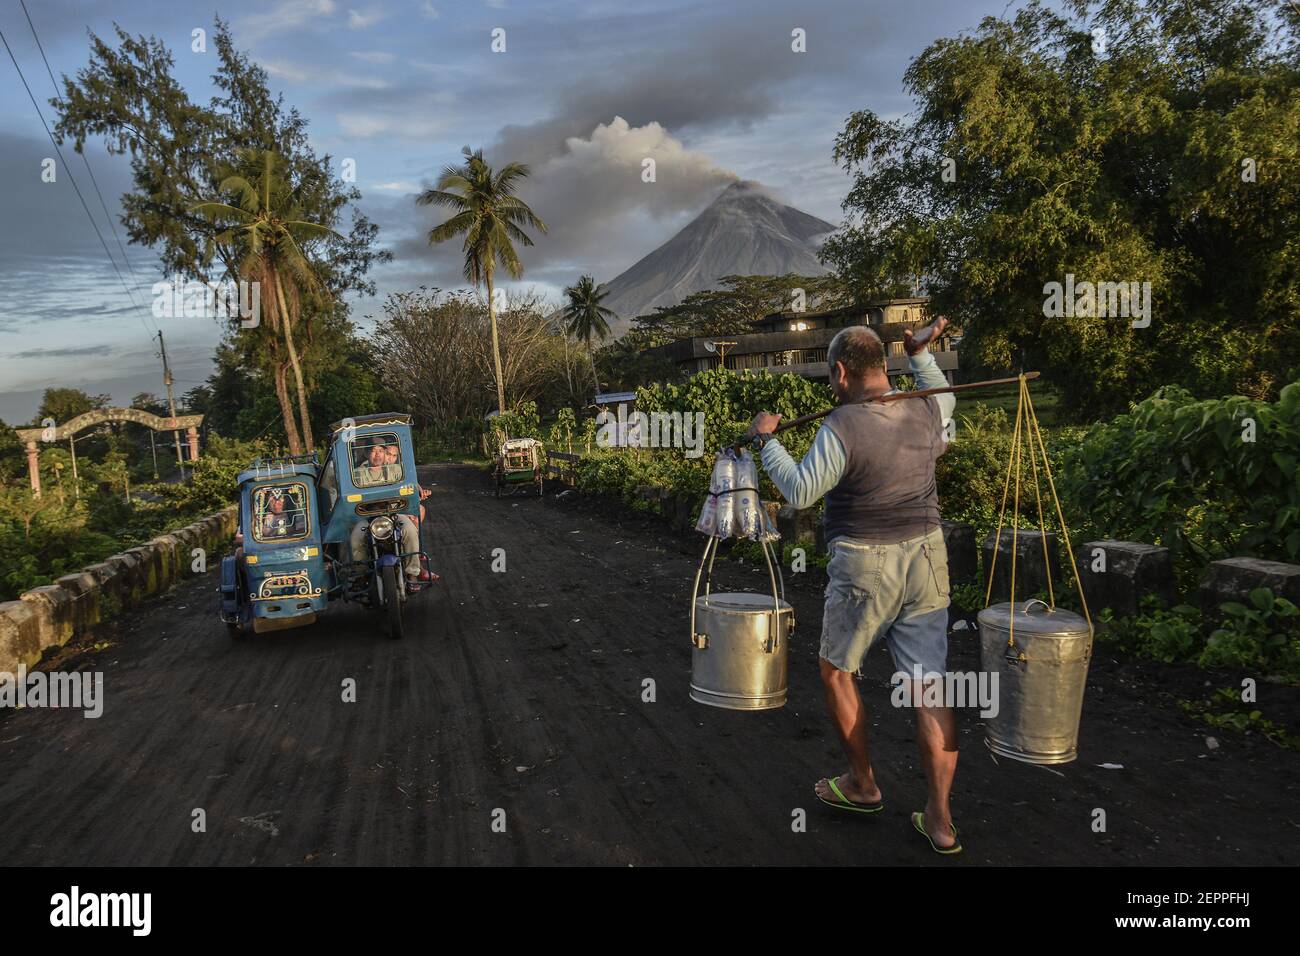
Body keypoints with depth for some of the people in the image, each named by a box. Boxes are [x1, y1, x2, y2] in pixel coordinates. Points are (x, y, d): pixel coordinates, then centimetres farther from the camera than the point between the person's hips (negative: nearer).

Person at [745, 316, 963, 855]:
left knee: (836, 671, 17)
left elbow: (799, 492, -10)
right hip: (926, 557, 6)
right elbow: (944, 398, 26)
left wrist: (767, 440, 1)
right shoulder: (926, 412, 1)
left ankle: (862, 785, 29)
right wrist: (921, 354, 29)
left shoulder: (841, 427, -17)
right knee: (928, 685, 7)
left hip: (865, 568, -5)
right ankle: (940, 820, 13)